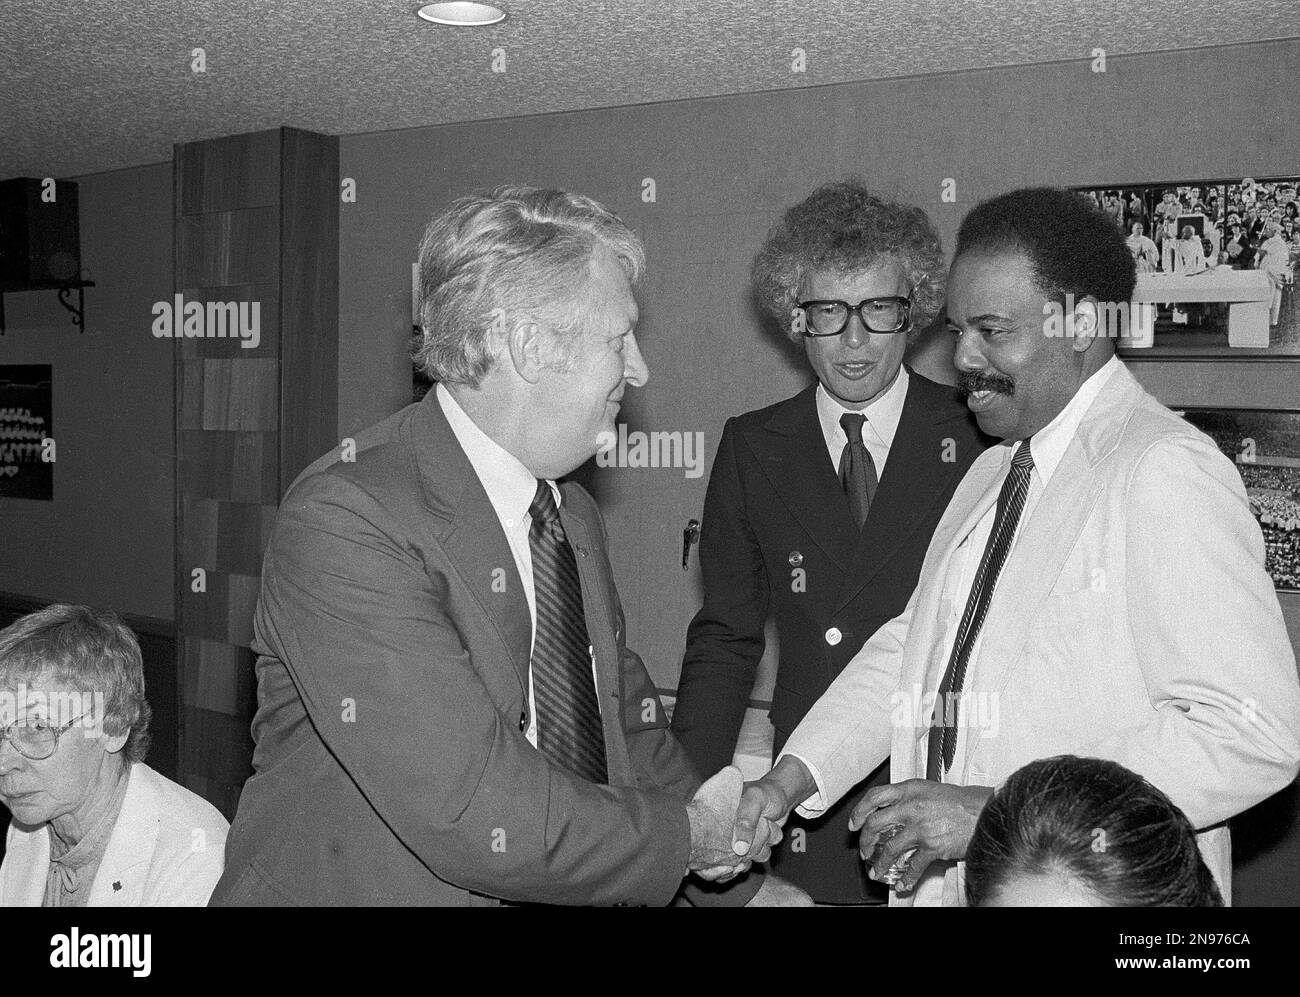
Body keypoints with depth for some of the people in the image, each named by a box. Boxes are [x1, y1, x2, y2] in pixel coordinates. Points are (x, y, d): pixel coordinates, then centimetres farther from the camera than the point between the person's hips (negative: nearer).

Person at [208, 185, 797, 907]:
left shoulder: (575, 516, 3)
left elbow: (631, 731, 8)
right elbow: (473, 818, -28)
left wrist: (746, 879, -3)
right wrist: (688, 836, -16)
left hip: (583, 885, 7)